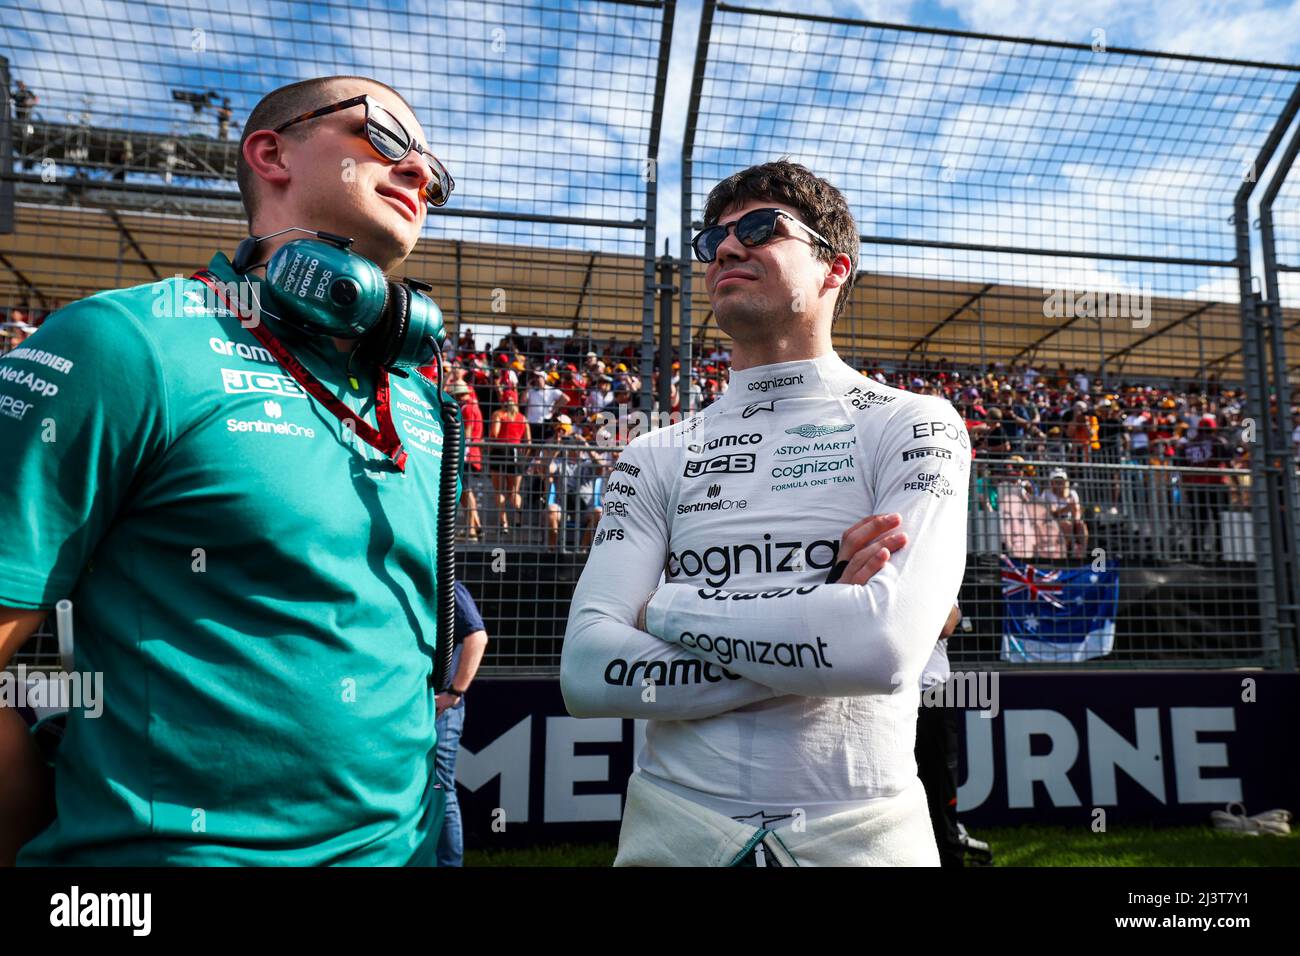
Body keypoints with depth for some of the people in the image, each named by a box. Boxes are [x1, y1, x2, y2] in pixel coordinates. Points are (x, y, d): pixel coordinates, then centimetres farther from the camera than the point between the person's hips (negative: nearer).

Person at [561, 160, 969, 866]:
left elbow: (888, 645, -21)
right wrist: (820, 629, -16)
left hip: (861, 828, -2)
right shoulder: (656, 456, 3)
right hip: (674, 826, 2)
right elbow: (585, 673, -9)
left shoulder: (913, 424, -4)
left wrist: (665, 610, -12)